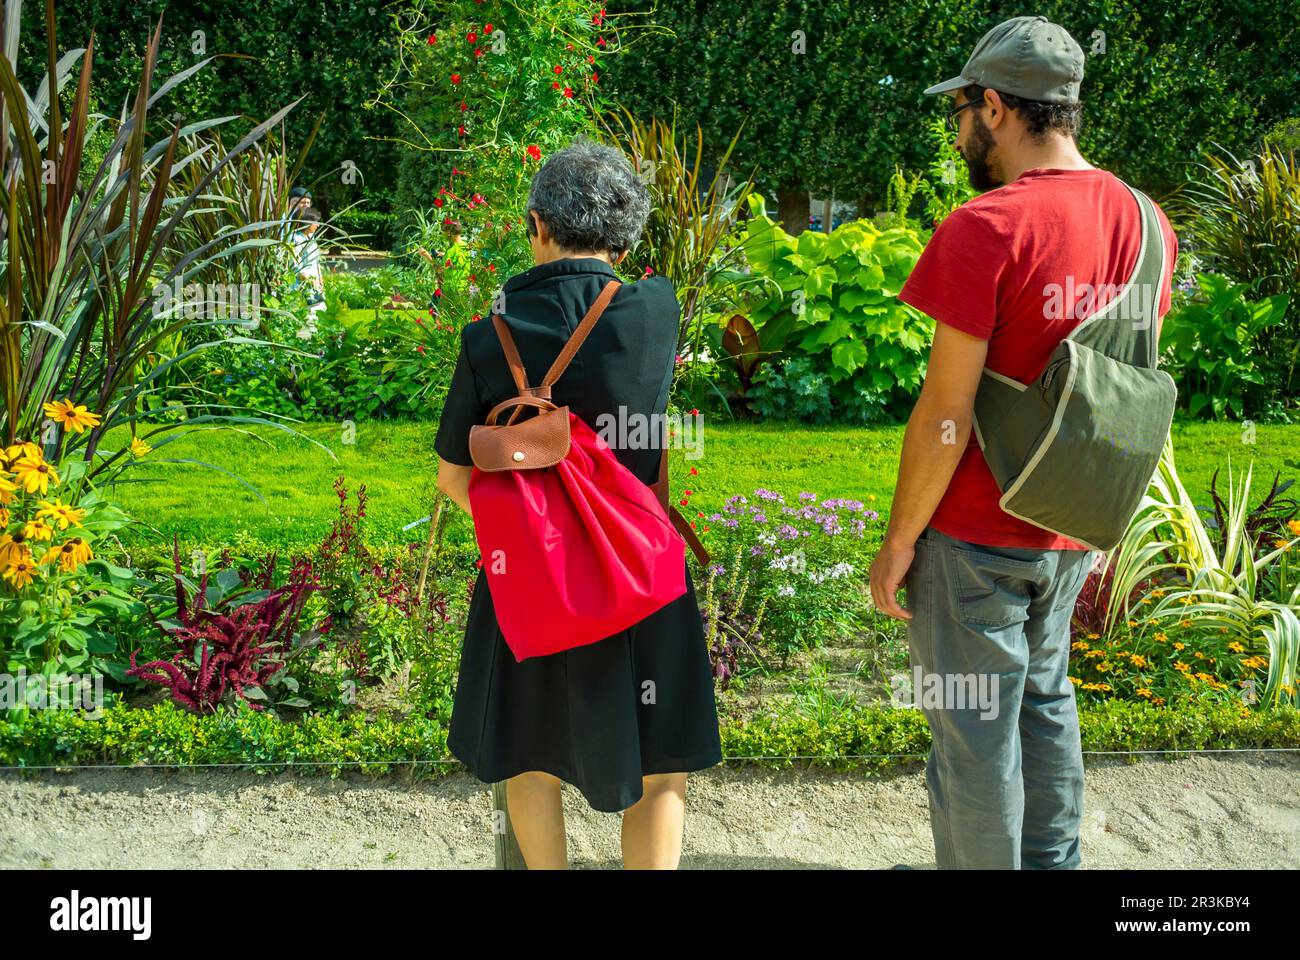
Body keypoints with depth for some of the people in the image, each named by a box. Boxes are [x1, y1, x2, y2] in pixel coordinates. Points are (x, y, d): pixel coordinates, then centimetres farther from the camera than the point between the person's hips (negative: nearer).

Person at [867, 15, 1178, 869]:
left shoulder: (986, 229, -21)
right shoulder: (1144, 221, 2)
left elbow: (947, 412, -20)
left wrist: (899, 540, -11)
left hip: (976, 534, -7)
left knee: (974, 729, 5)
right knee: (1045, 700, 23)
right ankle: (1052, 860, 34)